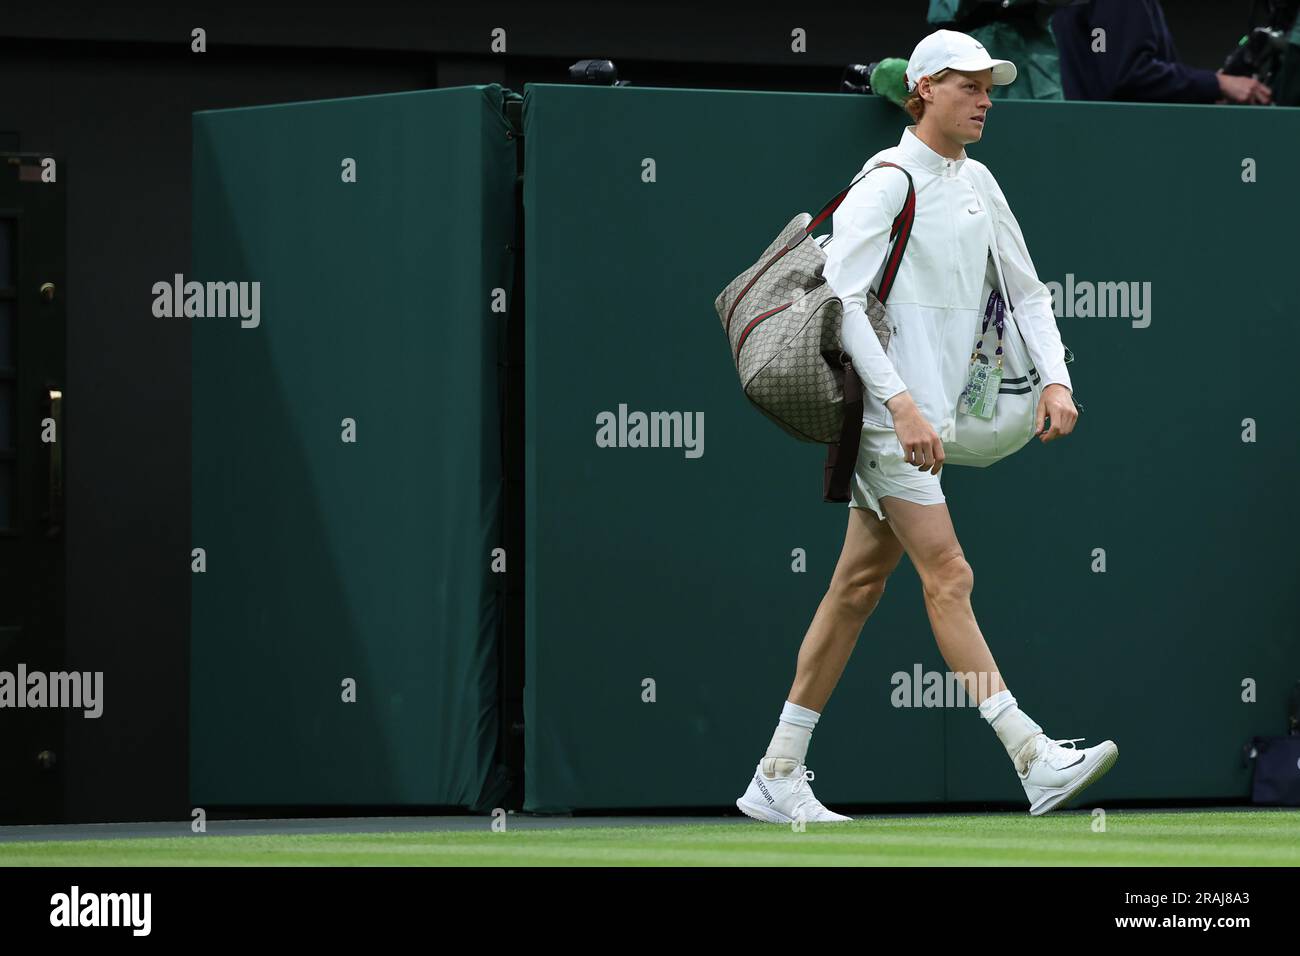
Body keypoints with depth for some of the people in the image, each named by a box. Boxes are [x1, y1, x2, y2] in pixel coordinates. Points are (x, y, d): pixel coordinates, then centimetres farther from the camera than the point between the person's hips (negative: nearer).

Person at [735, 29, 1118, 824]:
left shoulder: (978, 183, 13)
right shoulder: (888, 182, -11)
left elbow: (1026, 289, 19)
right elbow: (841, 298, -18)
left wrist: (1055, 379, 4)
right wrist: (901, 403, -25)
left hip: (930, 415, 8)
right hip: (889, 414, -8)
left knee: (860, 587, 8)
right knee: (948, 577, -11)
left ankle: (778, 776, 12)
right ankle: (1034, 762, -17)